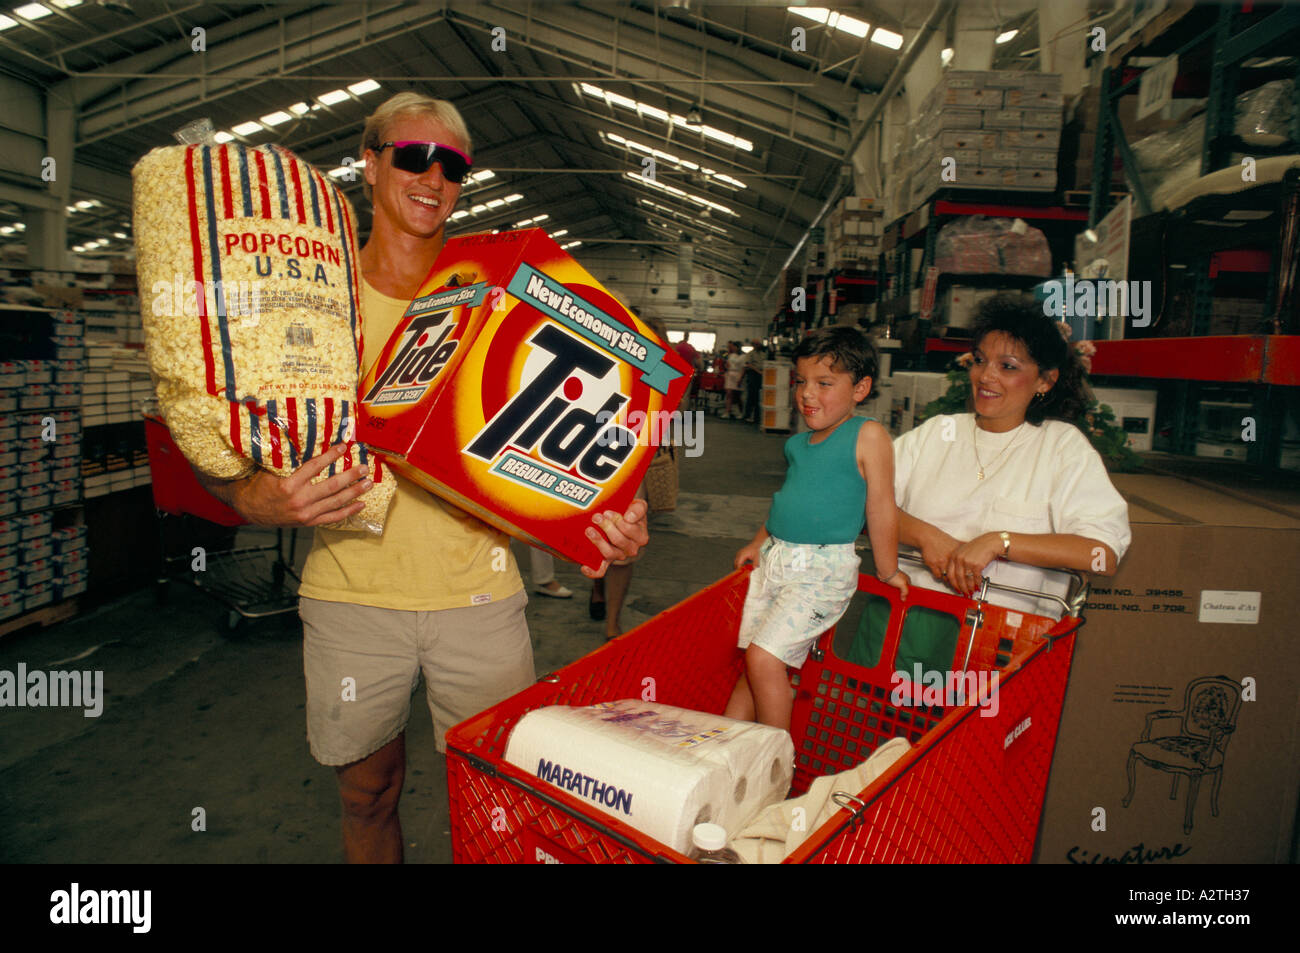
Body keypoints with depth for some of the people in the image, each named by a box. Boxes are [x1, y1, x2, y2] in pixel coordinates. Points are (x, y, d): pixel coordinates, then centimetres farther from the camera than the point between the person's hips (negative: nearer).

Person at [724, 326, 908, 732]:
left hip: (822, 571, -7)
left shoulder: (868, 435, -10)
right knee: (750, 662, 9)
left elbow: (880, 507, -7)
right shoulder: (798, 443, 11)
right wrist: (759, 543, 22)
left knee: (764, 658, -12)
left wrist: (887, 570, -3)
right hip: (773, 562, 7)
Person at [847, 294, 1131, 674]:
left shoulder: (1062, 446, 8)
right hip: (902, 610, 2)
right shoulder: (937, 432, 16)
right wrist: (926, 536, -10)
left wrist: (998, 541, -15)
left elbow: (1105, 553, -6)